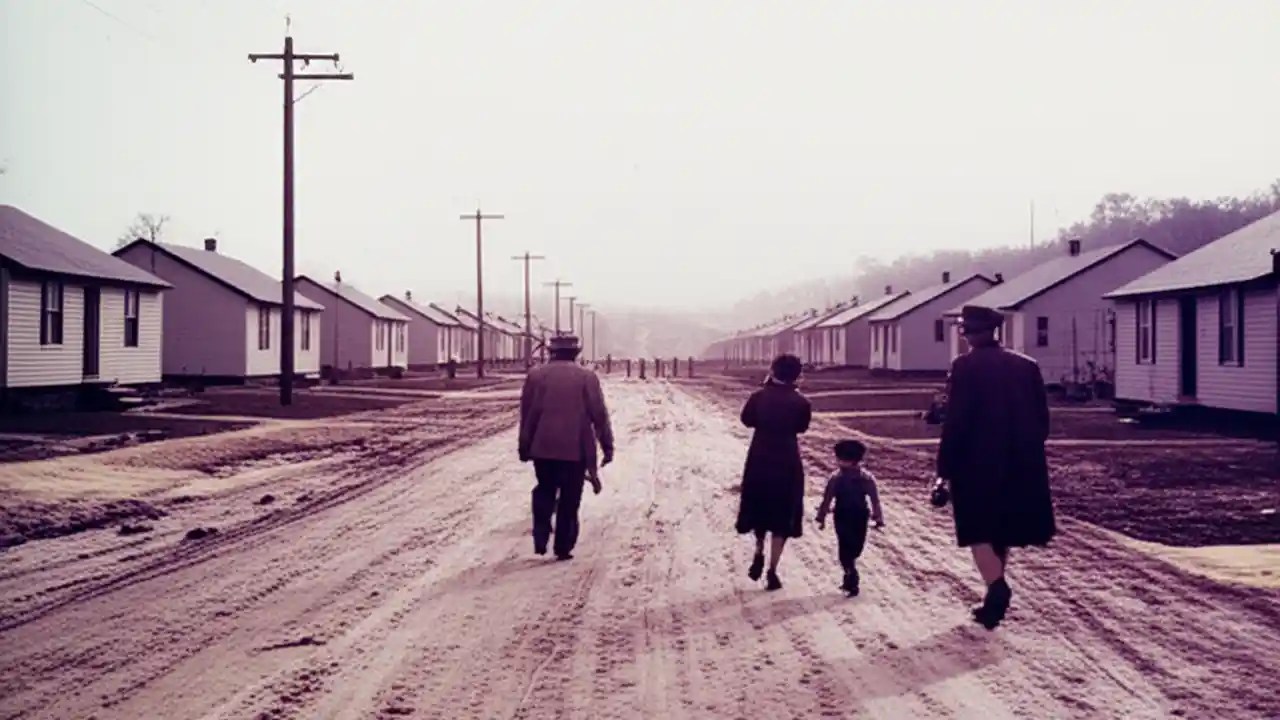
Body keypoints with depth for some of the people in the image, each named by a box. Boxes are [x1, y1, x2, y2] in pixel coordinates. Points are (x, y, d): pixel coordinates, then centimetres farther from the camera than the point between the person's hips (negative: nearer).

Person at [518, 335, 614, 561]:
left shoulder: (536, 375, 3)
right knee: (569, 499, 7)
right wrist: (607, 445, 5)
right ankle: (563, 547, 8)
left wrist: (524, 446, 14)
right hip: (576, 449, -2)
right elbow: (599, 415, -2)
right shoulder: (587, 377, -2)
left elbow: (527, 413, 6)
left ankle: (541, 538, 4)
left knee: (544, 492, 18)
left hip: (543, 447, 2)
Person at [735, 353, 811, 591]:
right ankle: (772, 571, 4)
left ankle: (758, 553, 14)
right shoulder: (800, 403, -9)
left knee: (759, 509, 25)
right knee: (781, 518, 7)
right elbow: (802, 427, 7)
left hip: (759, 462, 1)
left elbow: (746, 419, 8)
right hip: (787, 464, -1)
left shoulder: (759, 396, -7)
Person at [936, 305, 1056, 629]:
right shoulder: (1027, 366, 5)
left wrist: (945, 469, -8)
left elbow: (955, 421, -13)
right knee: (1001, 530, 17)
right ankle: (995, 595, 21)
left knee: (978, 531, 3)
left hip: (977, 463, -5)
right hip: (1019, 463, 5)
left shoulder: (965, 366, -11)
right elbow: (1042, 418, 8)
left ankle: (996, 586, -19)